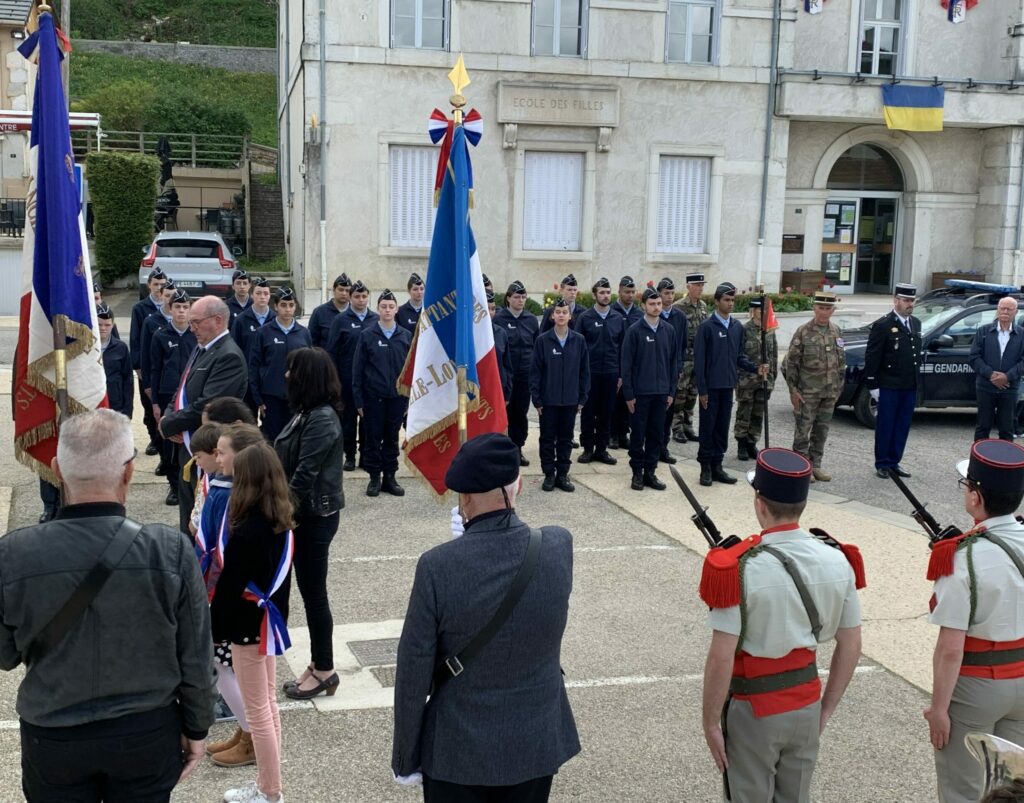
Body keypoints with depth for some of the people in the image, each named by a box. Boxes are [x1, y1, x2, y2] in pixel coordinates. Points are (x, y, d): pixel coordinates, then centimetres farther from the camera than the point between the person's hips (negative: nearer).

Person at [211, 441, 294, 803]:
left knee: (257, 712, 3)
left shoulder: (246, 533, -25)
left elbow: (228, 587, -18)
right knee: (268, 704, 18)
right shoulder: (282, 525, 1)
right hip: (270, 623, 9)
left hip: (248, 627, -9)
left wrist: (215, 629, -6)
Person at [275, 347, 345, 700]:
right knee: (309, 589, 15)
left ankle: (324, 669, 15)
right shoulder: (309, 413, 9)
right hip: (305, 513, 9)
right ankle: (318, 664, 27)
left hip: (316, 516, -9)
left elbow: (305, 474, -23)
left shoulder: (321, 419, -22)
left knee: (313, 591, 2)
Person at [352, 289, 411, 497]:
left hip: (397, 396, 1)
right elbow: (357, 369, -1)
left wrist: (410, 397, 0)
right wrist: (358, 400, -4)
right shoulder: (367, 335, -2)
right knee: (373, 438, 6)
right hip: (373, 396, -1)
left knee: (392, 438, 10)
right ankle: (374, 478, 16)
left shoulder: (406, 336, 3)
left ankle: (390, 477, 19)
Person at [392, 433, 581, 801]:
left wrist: (405, 757, -1)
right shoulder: (559, 546, -15)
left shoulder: (437, 566, -22)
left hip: (457, 751, -3)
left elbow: (413, 675, -14)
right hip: (536, 744, 3)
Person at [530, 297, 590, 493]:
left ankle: (562, 474, 20)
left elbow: (584, 370, 5)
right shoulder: (543, 340, -4)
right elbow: (535, 371, -3)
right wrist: (536, 398, -6)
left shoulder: (579, 340, 0)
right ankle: (549, 474, 17)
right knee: (548, 438, 7)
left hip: (570, 400, 1)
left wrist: (583, 398, 2)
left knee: (566, 438, 10)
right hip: (548, 399, -1)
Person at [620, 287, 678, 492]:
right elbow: (626, 364, -6)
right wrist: (629, 394, -9)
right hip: (640, 392, -3)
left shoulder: (669, 330, 5)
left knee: (657, 435, 7)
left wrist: (670, 391, 7)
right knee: (638, 434, 4)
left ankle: (650, 472, 18)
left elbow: (673, 362, 10)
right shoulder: (634, 331, -6)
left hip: (661, 392, 3)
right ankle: (637, 473, 15)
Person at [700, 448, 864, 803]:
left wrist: (710, 722, -9)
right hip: (806, 705, 5)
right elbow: (851, 646, 0)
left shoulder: (740, 568, -23)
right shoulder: (837, 559, -8)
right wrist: (826, 708, 12)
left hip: (753, 710, -4)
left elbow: (721, 659, -22)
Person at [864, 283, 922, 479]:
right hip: (889, 387, -6)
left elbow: (917, 352, 17)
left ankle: (894, 461, 21)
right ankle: (882, 464, 13)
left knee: (902, 426, 10)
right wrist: (872, 385, -12)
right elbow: (872, 357, -10)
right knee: (885, 426, 3)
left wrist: (917, 379, 12)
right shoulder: (882, 325, -10)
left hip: (910, 387, 6)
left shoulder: (916, 324, 12)